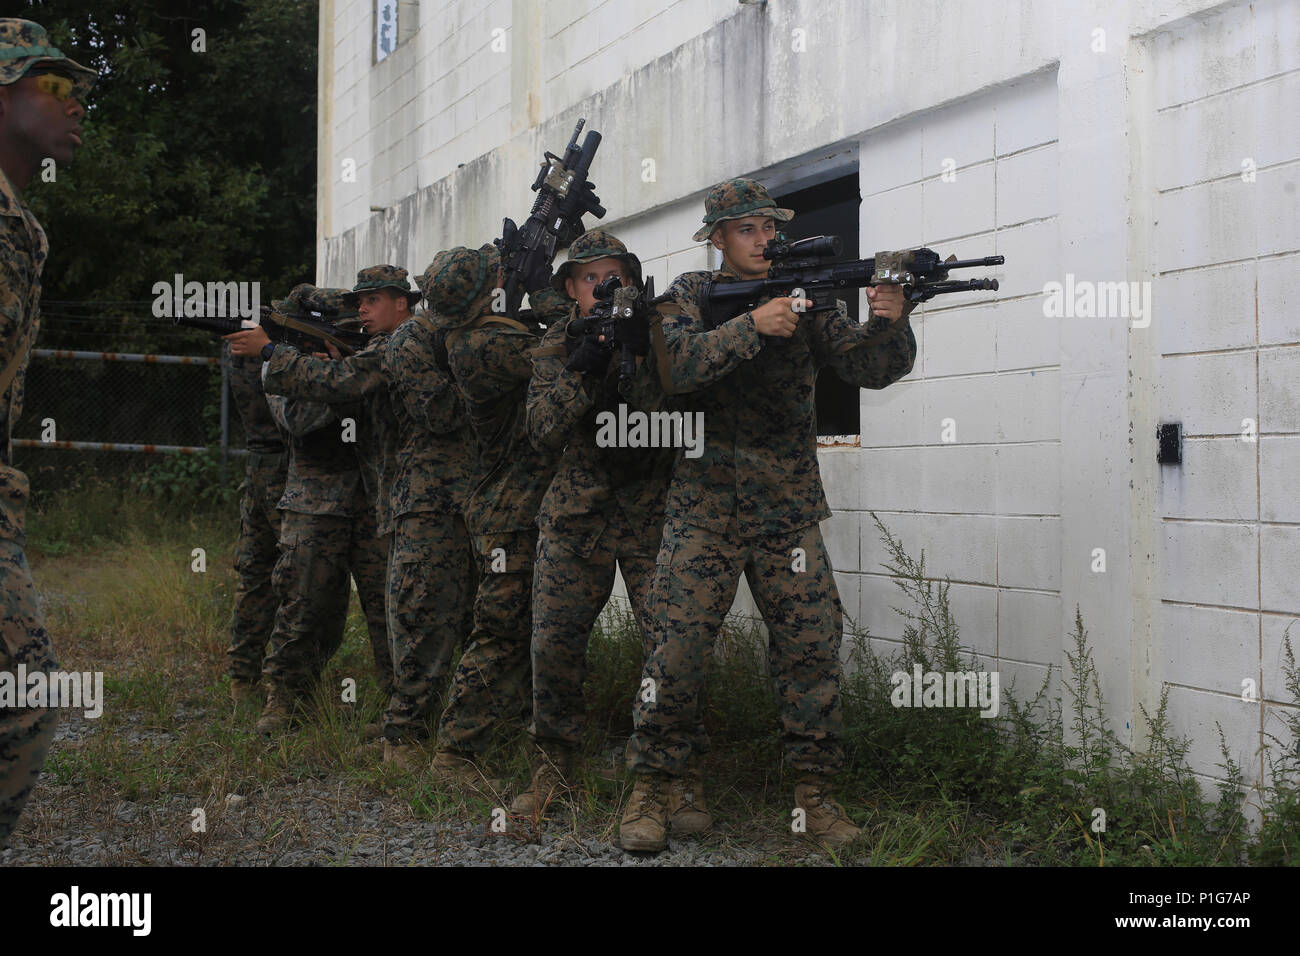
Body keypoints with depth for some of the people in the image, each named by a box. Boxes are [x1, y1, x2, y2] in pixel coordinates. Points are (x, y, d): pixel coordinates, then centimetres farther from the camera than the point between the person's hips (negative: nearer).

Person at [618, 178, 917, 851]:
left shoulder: (805, 297, 9)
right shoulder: (691, 295, 4)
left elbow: (872, 367, 0)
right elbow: (675, 365, -15)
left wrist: (890, 322, -20)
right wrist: (752, 325, -25)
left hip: (789, 511, 3)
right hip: (706, 506, -2)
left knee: (812, 646, -1)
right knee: (679, 645, -6)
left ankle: (813, 791, 11)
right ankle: (649, 789, 7)